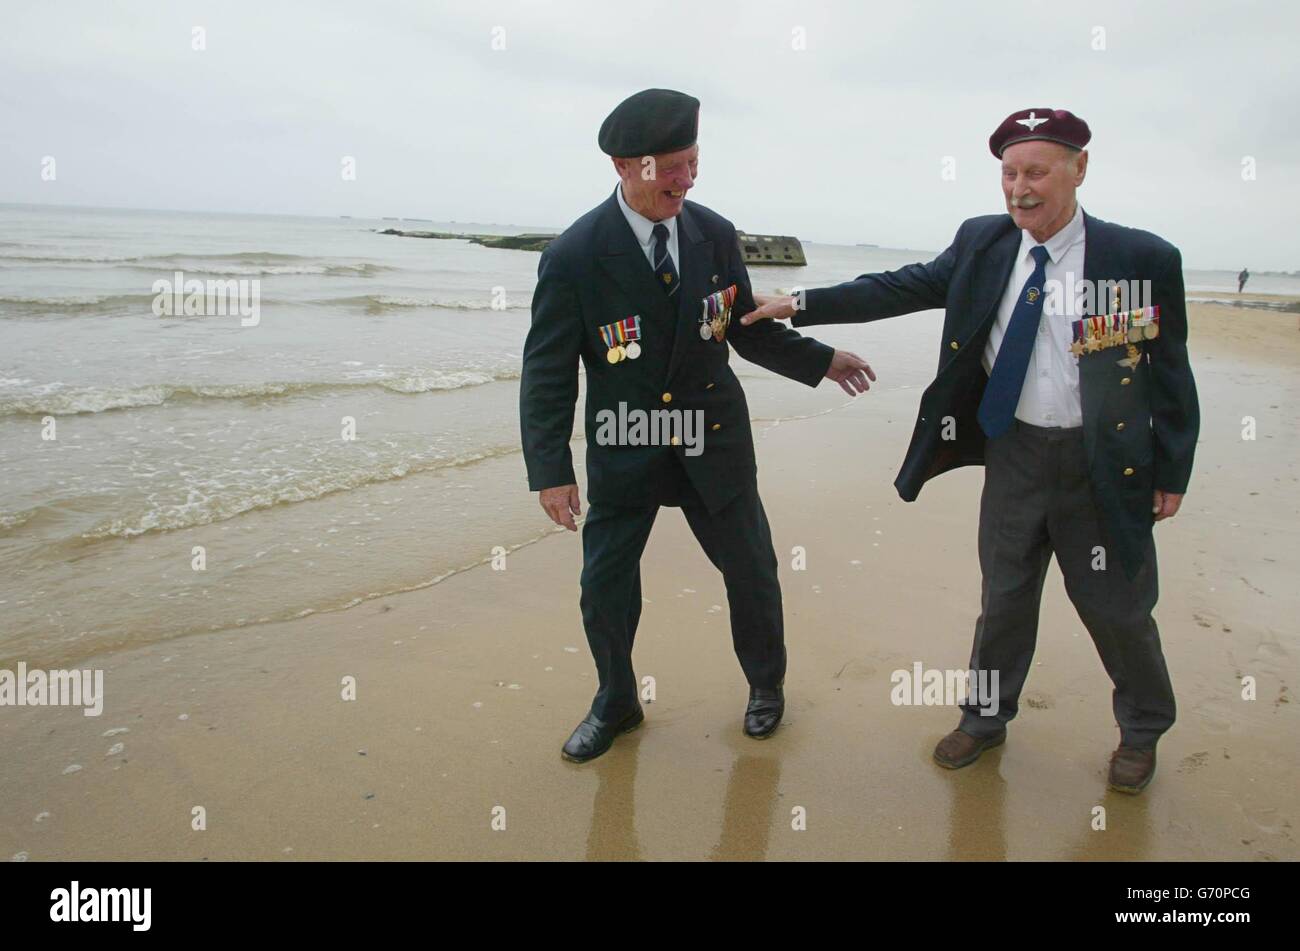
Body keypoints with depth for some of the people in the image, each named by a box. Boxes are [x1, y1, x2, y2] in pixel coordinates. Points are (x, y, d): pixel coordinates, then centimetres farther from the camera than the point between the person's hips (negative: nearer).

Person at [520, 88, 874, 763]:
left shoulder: (716, 235, -4)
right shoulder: (574, 255, -14)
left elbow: (746, 329, 9)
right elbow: (547, 371, -11)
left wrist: (820, 361, 4)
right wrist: (550, 471, -14)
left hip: (713, 441, 2)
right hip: (624, 449, -2)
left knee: (751, 569, 11)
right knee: (606, 581, 7)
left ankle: (766, 684, 39)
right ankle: (615, 704, 33)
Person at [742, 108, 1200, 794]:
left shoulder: (1142, 259, -11)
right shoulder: (981, 243, -2)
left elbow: (1170, 373, -5)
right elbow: (901, 288, 1)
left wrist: (1173, 474, -3)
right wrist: (802, 304, -4)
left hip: (1103, 465, -2)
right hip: (1012, 453, 3)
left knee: (1117, 608, 13)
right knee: (1003, 599, 17)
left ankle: (1142, 731, 41)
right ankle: (986, 719, 39)